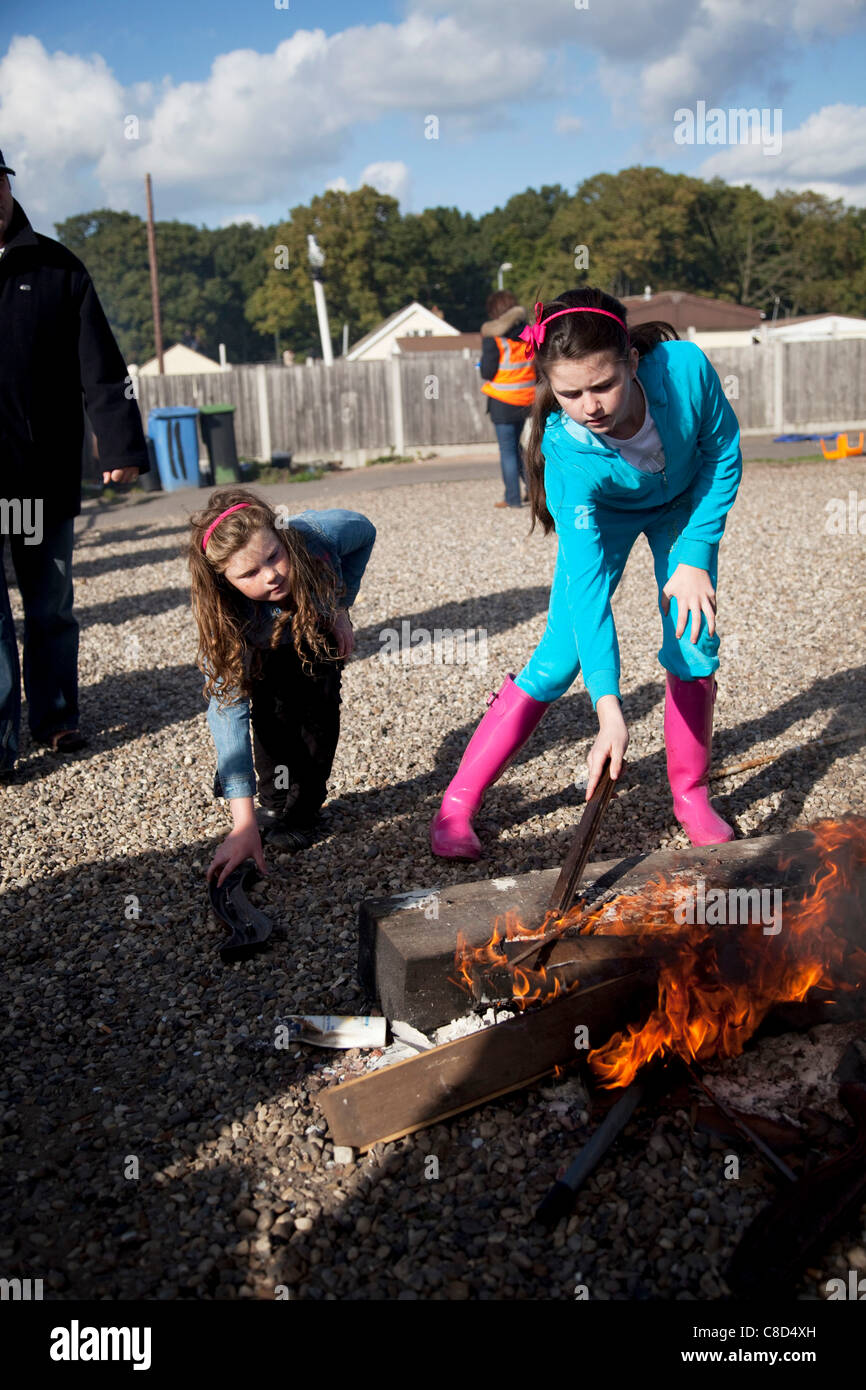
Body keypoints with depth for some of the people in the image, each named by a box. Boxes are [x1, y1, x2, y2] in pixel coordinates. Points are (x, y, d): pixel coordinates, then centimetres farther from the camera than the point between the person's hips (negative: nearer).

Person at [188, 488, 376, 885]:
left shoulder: (320, 535, -41)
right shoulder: (222, 618, -42)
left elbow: (364, 531, -16)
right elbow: (227, 712, -45)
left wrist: (339, 605, -22)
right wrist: (243, 822, -51)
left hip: (319, 627, 1)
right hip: (261, 649, -1)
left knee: (317, 696, -20)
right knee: (271, 705, -22)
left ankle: (303, 810, -5)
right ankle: (275, 804, 1)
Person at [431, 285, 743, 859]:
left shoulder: (685, 367, -37)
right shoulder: (569, 456, -40)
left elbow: (724, 452, -16)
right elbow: (585, 581, -43)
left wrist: (695, 555, -21)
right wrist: (609, 709, -51)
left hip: (686, 504, 3)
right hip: (602, 514, -2)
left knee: (694, 641, -10)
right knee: (558, 656, -11)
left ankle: (691, 796, 11)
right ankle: (458, 803, -1)